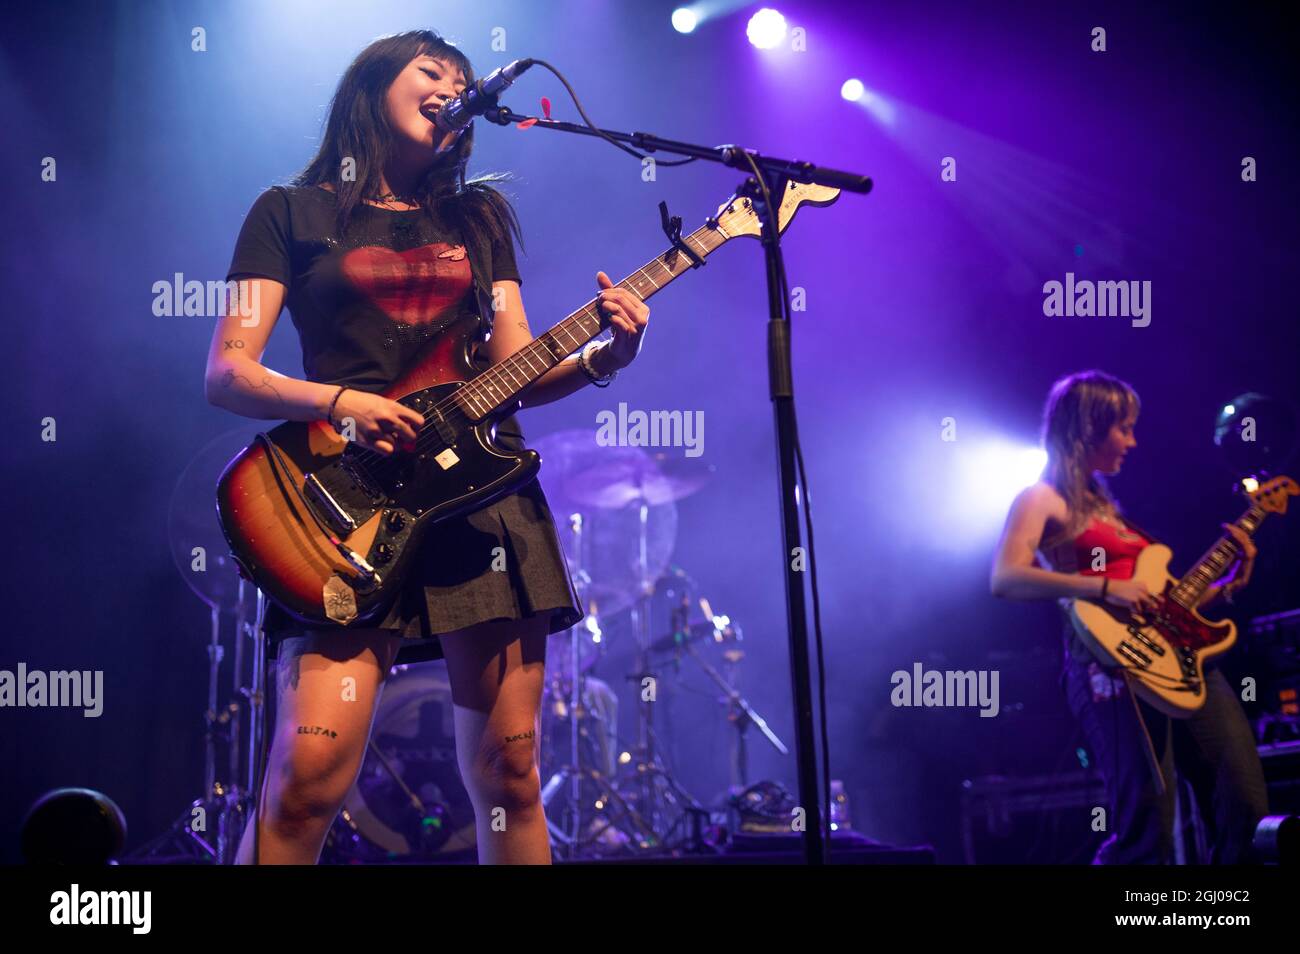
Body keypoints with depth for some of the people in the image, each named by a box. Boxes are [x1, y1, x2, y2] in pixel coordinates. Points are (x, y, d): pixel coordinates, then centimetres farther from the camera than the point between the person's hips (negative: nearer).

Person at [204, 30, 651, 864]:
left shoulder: (478, 218, 21)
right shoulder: (291, 214, 10)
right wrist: (337, 402, -15)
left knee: (509, 773, 0)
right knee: (308, 773, -17)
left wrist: (603, 358, -4)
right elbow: (228, 374, 2)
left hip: (486, 499, 4)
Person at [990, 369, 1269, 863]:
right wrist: (1105, 588, -22)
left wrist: (1230, 582, 16)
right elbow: (1005, 579, -16)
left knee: (1243, 808, -1)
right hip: (1114, 665, -8)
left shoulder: (1106, 503, 27)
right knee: (1147, 833, -15)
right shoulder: (1043, 499, 2)